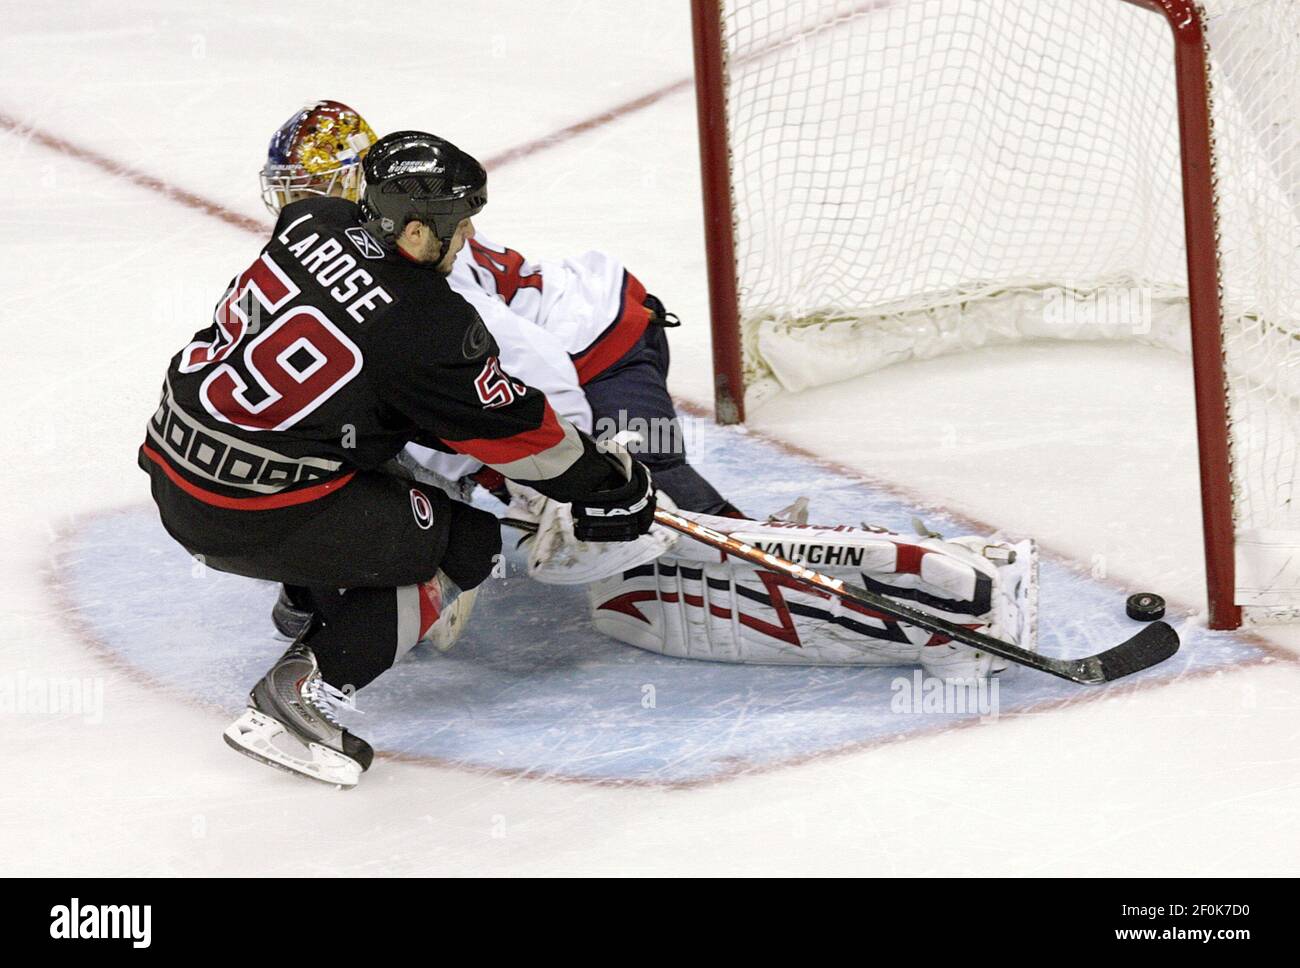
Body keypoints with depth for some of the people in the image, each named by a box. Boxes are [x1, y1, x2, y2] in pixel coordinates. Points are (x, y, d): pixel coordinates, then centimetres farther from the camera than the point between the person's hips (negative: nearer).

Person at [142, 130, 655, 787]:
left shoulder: (313, 221, 1)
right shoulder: (428, 329, -18)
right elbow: (515, 432, -7)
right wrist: (607, 483, 7)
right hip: (249, 519, -8)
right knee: (462, 542, 2)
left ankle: (316, 594, 46)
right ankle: (299, 697, -3)